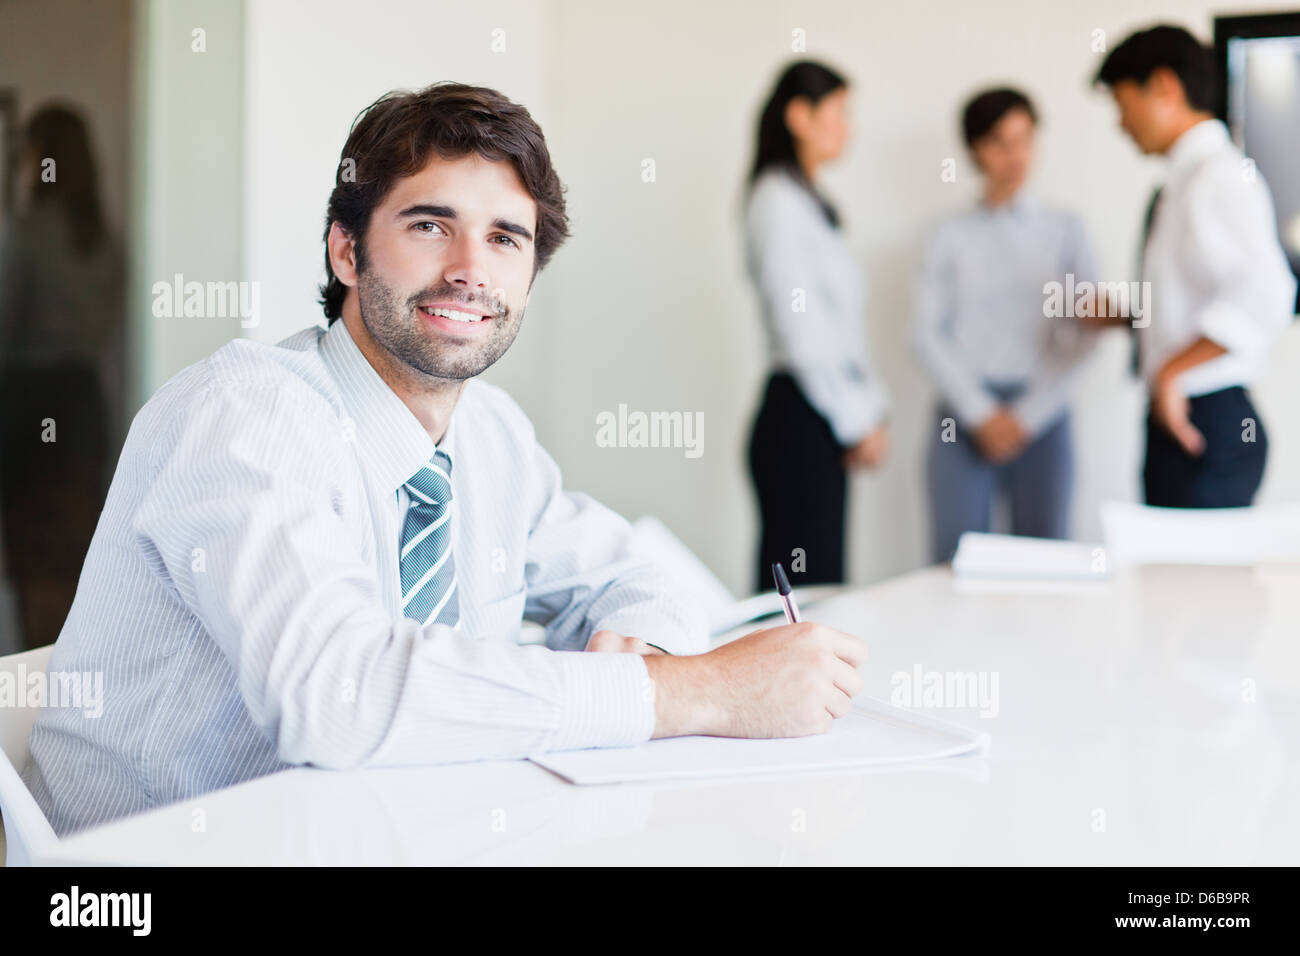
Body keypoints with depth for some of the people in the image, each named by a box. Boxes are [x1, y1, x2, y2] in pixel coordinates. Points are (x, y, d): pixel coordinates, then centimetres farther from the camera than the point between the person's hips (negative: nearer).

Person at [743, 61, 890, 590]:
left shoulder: (810, 203, 20)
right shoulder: (778, 201, -10)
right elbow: (799, 329, -15)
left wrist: (870, 406, 12)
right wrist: (858, 421, -10)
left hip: (824, 424, 9)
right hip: (799, 422, -9)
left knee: (818, 587, 9)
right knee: (799, 588, -9)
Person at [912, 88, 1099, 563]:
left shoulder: (1064, 229, 8)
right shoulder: (952, 235, 7)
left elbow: (1083, 332, 2)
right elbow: (927, 333, 2)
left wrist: (1028, 415, -6)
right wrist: (982, 413, -5)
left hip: (1041, 413, 1)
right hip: (965, 412, 0)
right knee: (956, 563, -5)